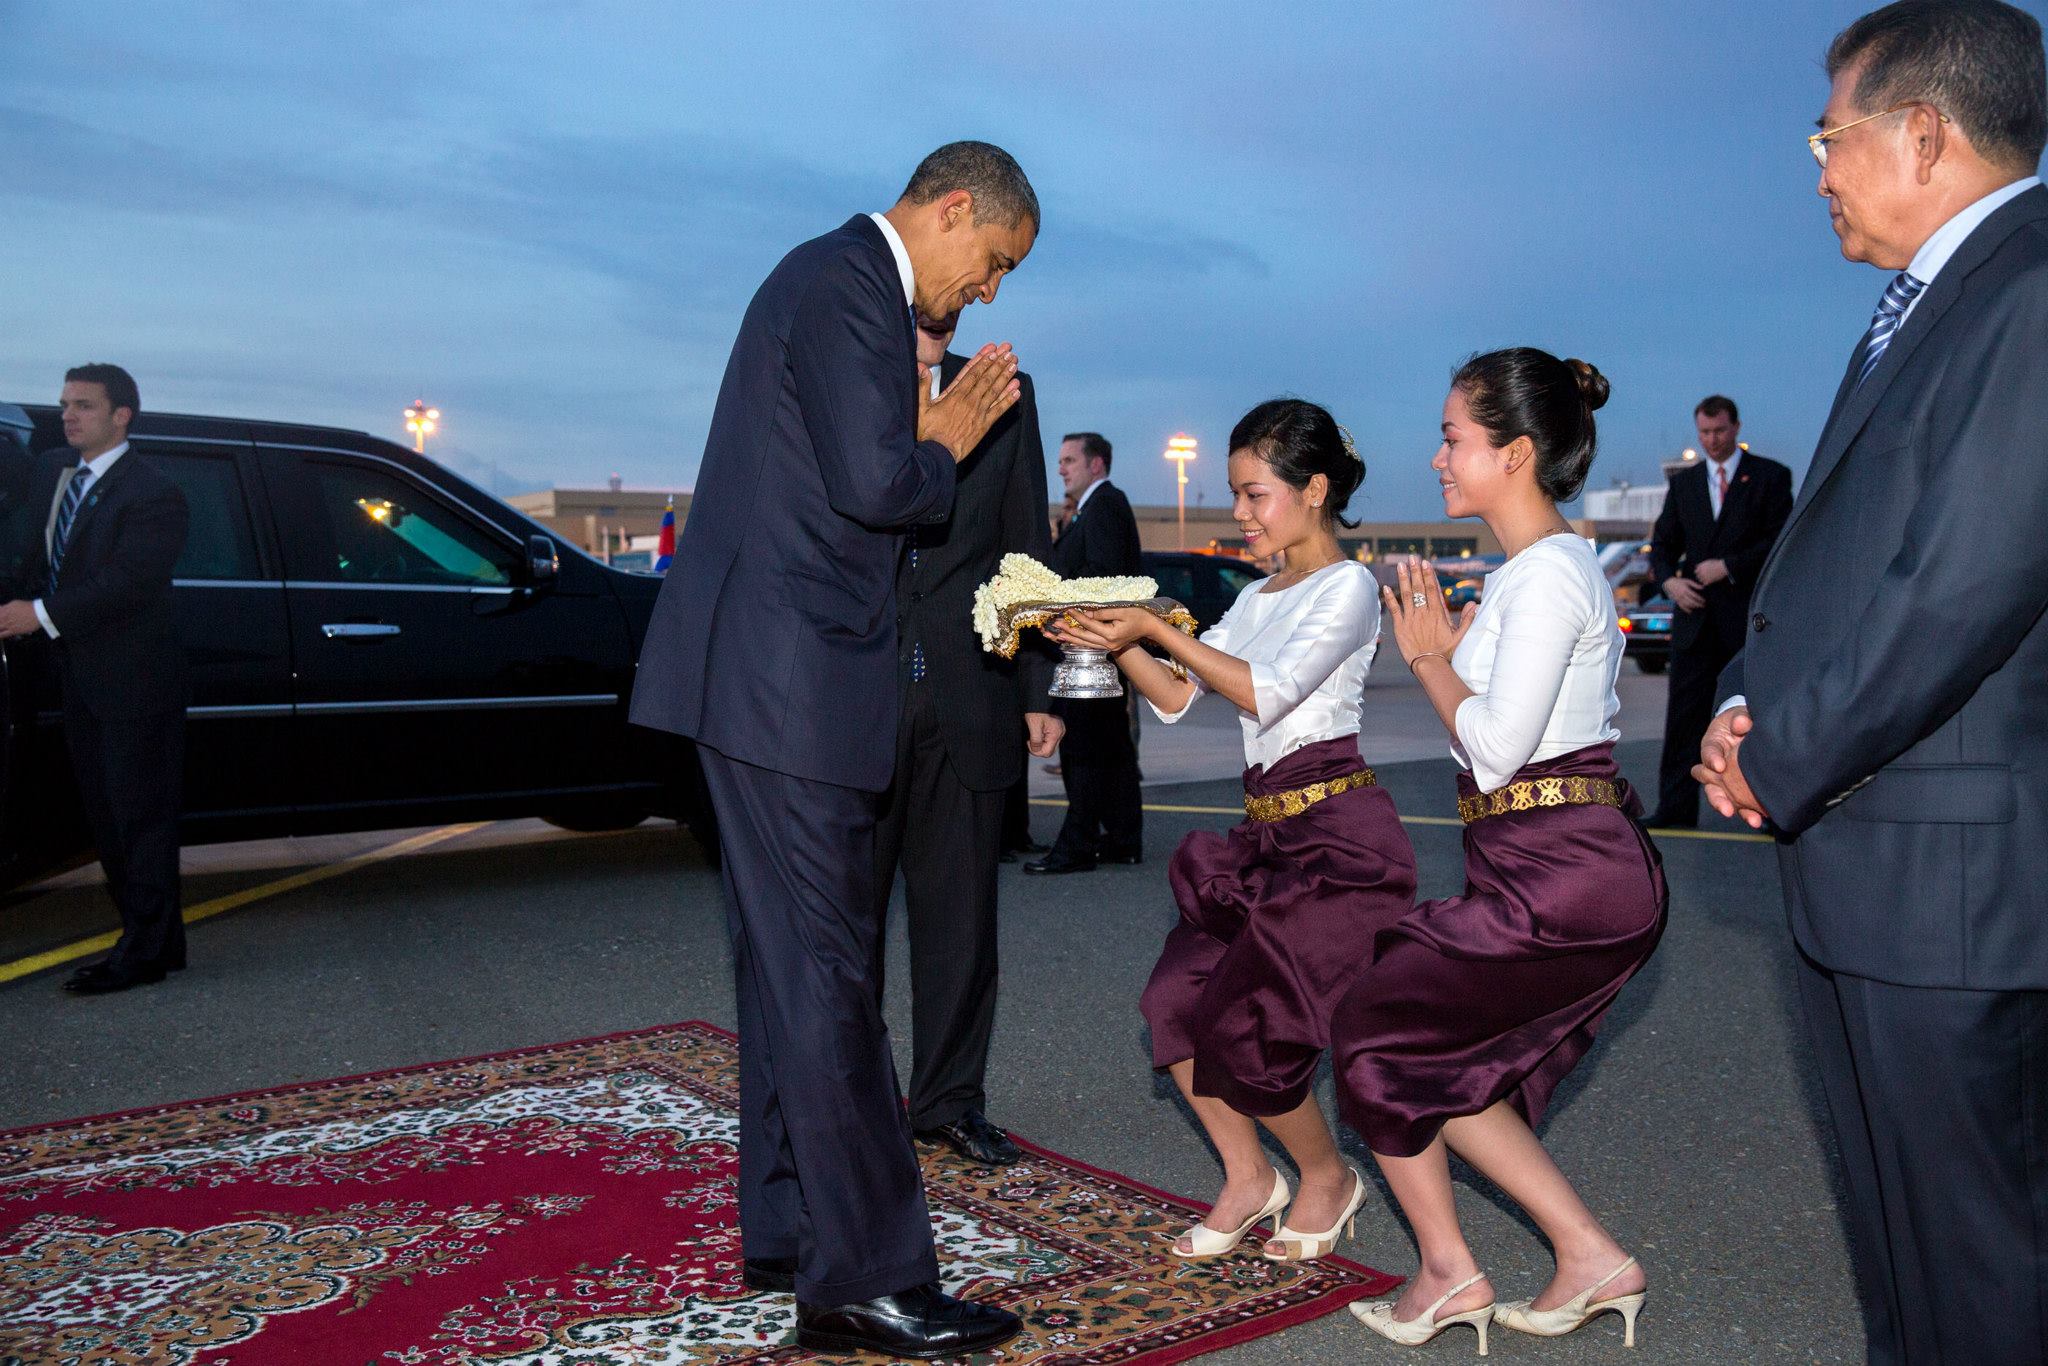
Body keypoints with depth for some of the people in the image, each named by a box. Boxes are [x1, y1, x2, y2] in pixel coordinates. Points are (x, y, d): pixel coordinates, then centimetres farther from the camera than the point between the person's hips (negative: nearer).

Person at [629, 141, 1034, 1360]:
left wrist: (932, 427, 11)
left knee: (793, 961, 14)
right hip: (790, 677, -11)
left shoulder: (840, 280, 21)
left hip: (770, 676, 11)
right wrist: (949, 441, -2)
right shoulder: (849, 286, -11)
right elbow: (874, 485, -21)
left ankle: (789, 1234, 26)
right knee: (826, 972, -7)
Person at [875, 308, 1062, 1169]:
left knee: (959, 911, 10)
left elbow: (1028, 552, 9)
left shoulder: (1004, 396, 8)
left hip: (965, 703, 2)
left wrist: (1036, 689, 5)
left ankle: (949, 1099, 26)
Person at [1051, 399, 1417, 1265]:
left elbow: (1264, 692, -17)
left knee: (1242, 1024, -10)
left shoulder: (1347, 586, -6)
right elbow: (1176, 698, 12)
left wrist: (1159, 628, -19)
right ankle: (1248, 1179, 17)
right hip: (1267, 833, 8)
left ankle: (1327, 1178, 17)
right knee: (1176, 999, -2)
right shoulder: (1258, 598, 17)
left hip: (1337, 835, -8)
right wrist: (1119, 644, -5)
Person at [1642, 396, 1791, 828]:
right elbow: (1662, 544, 15)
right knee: (1684, 715, -1)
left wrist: (1728, 567, -13)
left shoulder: (1770, 476, 3)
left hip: (1749, 615, -3)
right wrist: (1669, 580, -5)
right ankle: (1676, 809, 0)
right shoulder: (1683, 482, 15)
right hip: (1695, 614, 3)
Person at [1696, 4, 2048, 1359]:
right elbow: (1833, 546, 16)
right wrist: (1749, 704, 0)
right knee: (1909, 1227, 22)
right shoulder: (1927, 307, 16)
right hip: (1879, 856, 10)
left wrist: (1780, 764, -13)